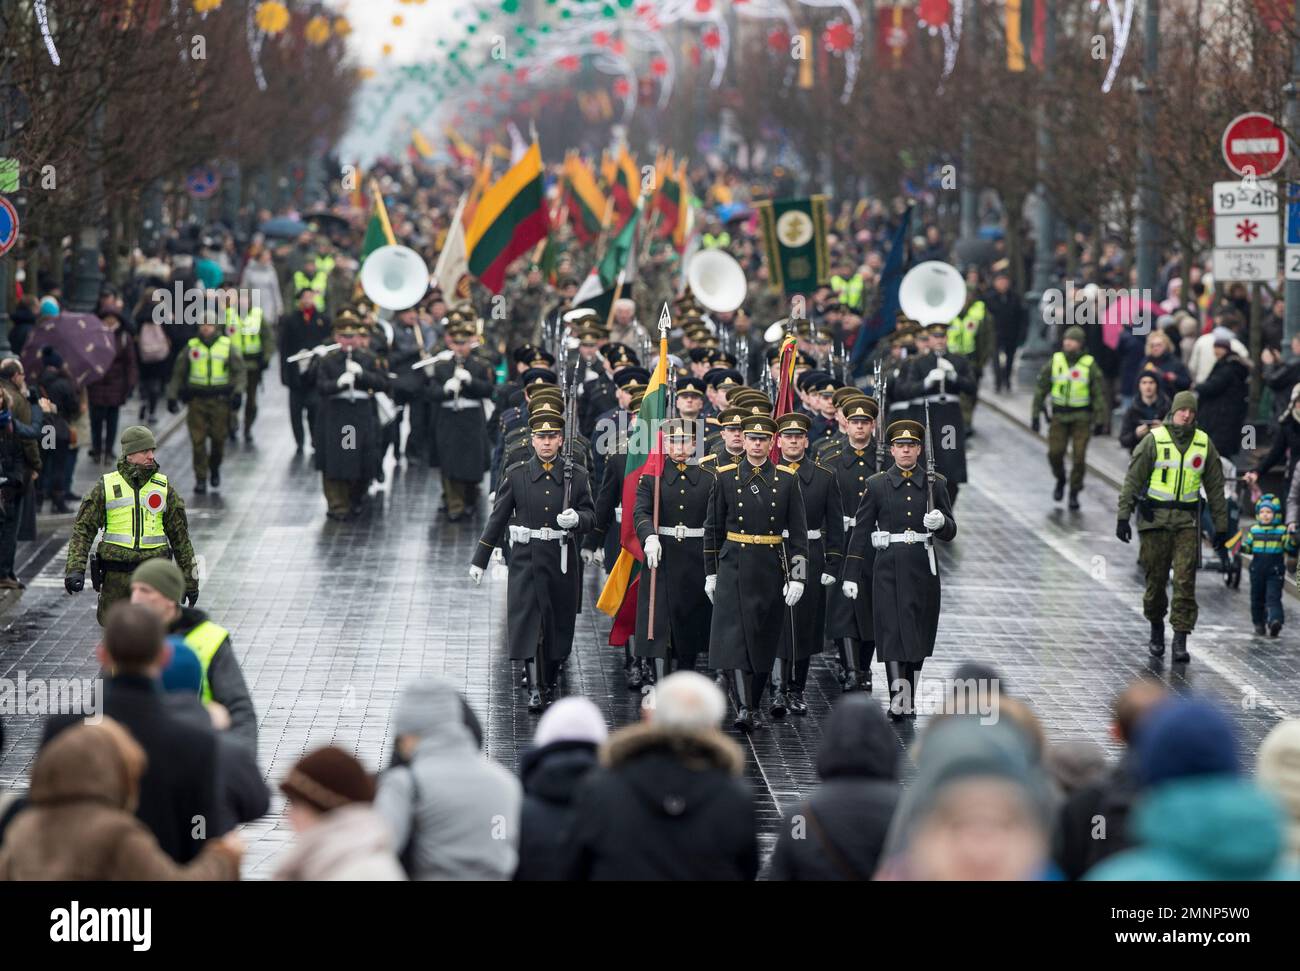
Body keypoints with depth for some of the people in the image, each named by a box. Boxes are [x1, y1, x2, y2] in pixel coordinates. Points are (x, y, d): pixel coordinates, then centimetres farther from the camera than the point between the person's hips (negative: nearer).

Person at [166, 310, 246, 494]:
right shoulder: (191, 347, 7)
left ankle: (215, 468, 30)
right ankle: (200, 479, 2)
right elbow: (178, 373, 10)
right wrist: (172, 396, 4)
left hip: (220, 400, -1)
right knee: (198, 441, -4)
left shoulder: (227, 346, 3)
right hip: (196, 400, 1)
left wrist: (238, 392, -14)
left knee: (218, 439, 3)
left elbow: (238, 370, 0)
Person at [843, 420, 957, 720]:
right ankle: (898, 698, -16)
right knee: (893, 632, -11)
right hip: (889, 568, -2)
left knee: (919, 635, 6)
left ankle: (909, 701, 16)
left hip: (923, 568, 2)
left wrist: (941, 522, -17)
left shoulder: (935, 483, 6)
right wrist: (850, 575, 0)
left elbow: (950, 533, 7)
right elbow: (860, 531, 4)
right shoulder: (877, 484, 3)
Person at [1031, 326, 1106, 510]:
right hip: (1059, 416, 2)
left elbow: (1099, 394, -1)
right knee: (1055, 453, -5)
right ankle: (1060, 480, 25)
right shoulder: (1055, 362, 3)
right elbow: (1041, 389, 8)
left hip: (1081, 418, -2)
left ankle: (1074, 493, 9)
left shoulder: (1089, 365, -4)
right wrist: (1035, 414, 4)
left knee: (1079, 456, -5)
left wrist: (1100, 420, -5)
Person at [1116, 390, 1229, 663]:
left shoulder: (1204, 444, 5)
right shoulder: (1154, 440, -3)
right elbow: (1132, 479, -3)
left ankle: (1180, 640, -7)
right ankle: (1156, 628, 28)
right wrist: (1123, 516, -9)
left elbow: (1215, 487, 11)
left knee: (1185, 581, -7)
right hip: (1155, 518, -1)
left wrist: (1221, 526, 10)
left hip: (1187, 521, 1)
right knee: (1155, 579, 6)